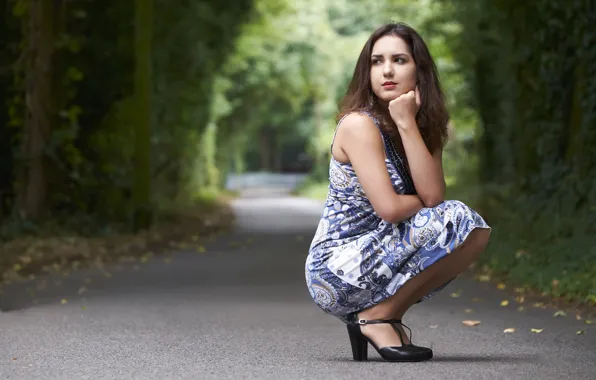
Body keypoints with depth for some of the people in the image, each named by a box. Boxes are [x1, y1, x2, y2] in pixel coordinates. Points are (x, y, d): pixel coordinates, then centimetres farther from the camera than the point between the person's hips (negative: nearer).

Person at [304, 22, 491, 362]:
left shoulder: (423, 126, 9)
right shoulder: (359, 123, -14)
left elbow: (433, 193, -9)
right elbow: (389, 208, -22)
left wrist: (407, 123, -13)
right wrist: (432, 206, -2)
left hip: (376, 264, 8)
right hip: (337, 270, -8)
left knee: (476, 231, 1)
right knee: (456, 219, -20)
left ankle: (387, 312, 2)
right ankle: (377, 316, -11)